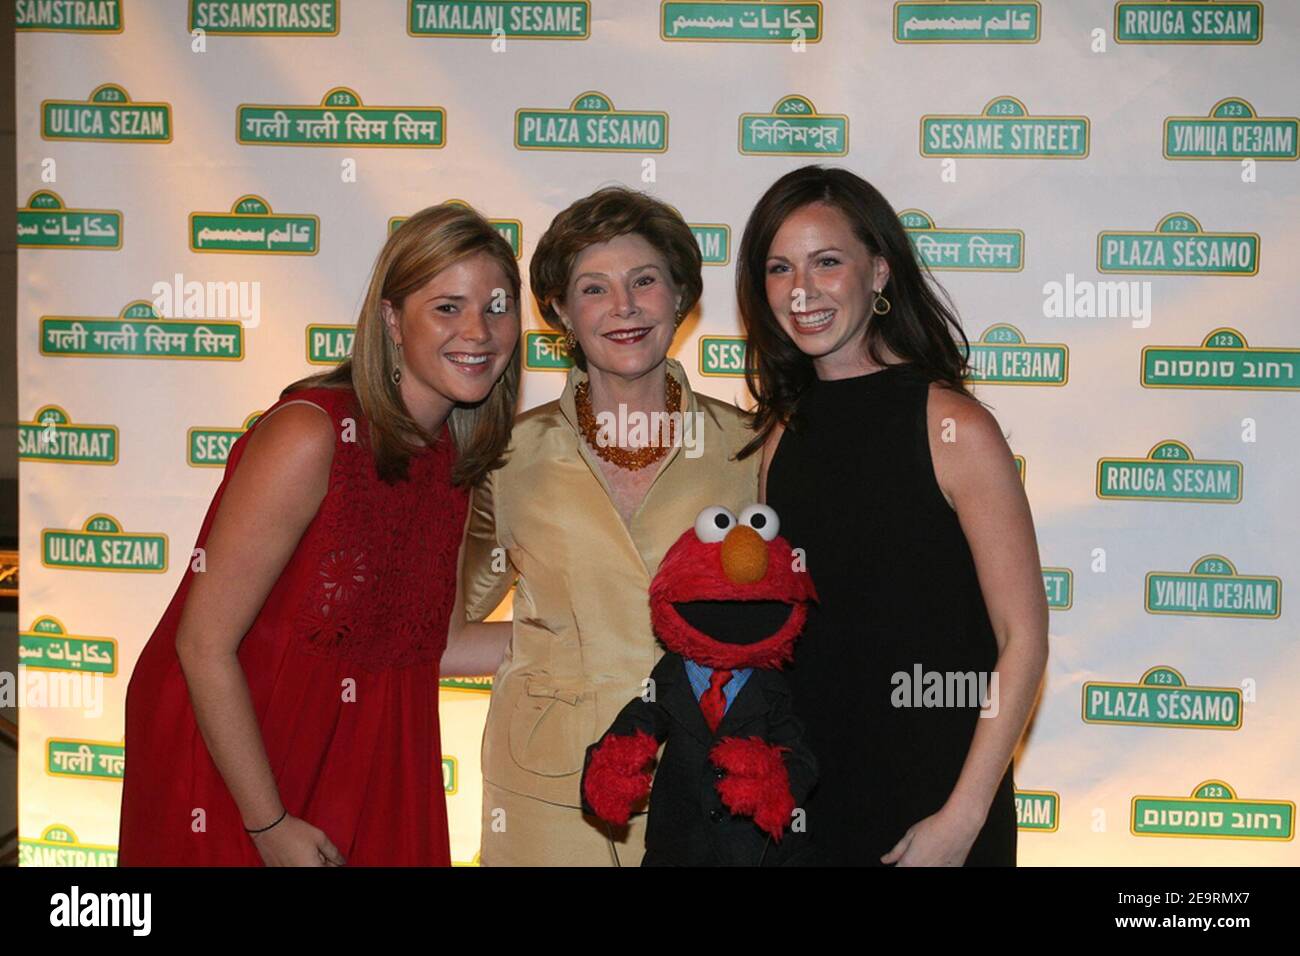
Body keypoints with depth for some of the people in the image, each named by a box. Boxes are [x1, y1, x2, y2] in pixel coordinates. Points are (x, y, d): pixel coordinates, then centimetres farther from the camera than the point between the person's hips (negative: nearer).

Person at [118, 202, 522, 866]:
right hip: (229, 755, -6)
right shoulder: (310, 436, -22)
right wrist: (270, 824, -17)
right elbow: (205, 644, -20)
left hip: (361, 761, 6)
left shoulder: (459, 451, -1)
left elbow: (404, 638, 7)